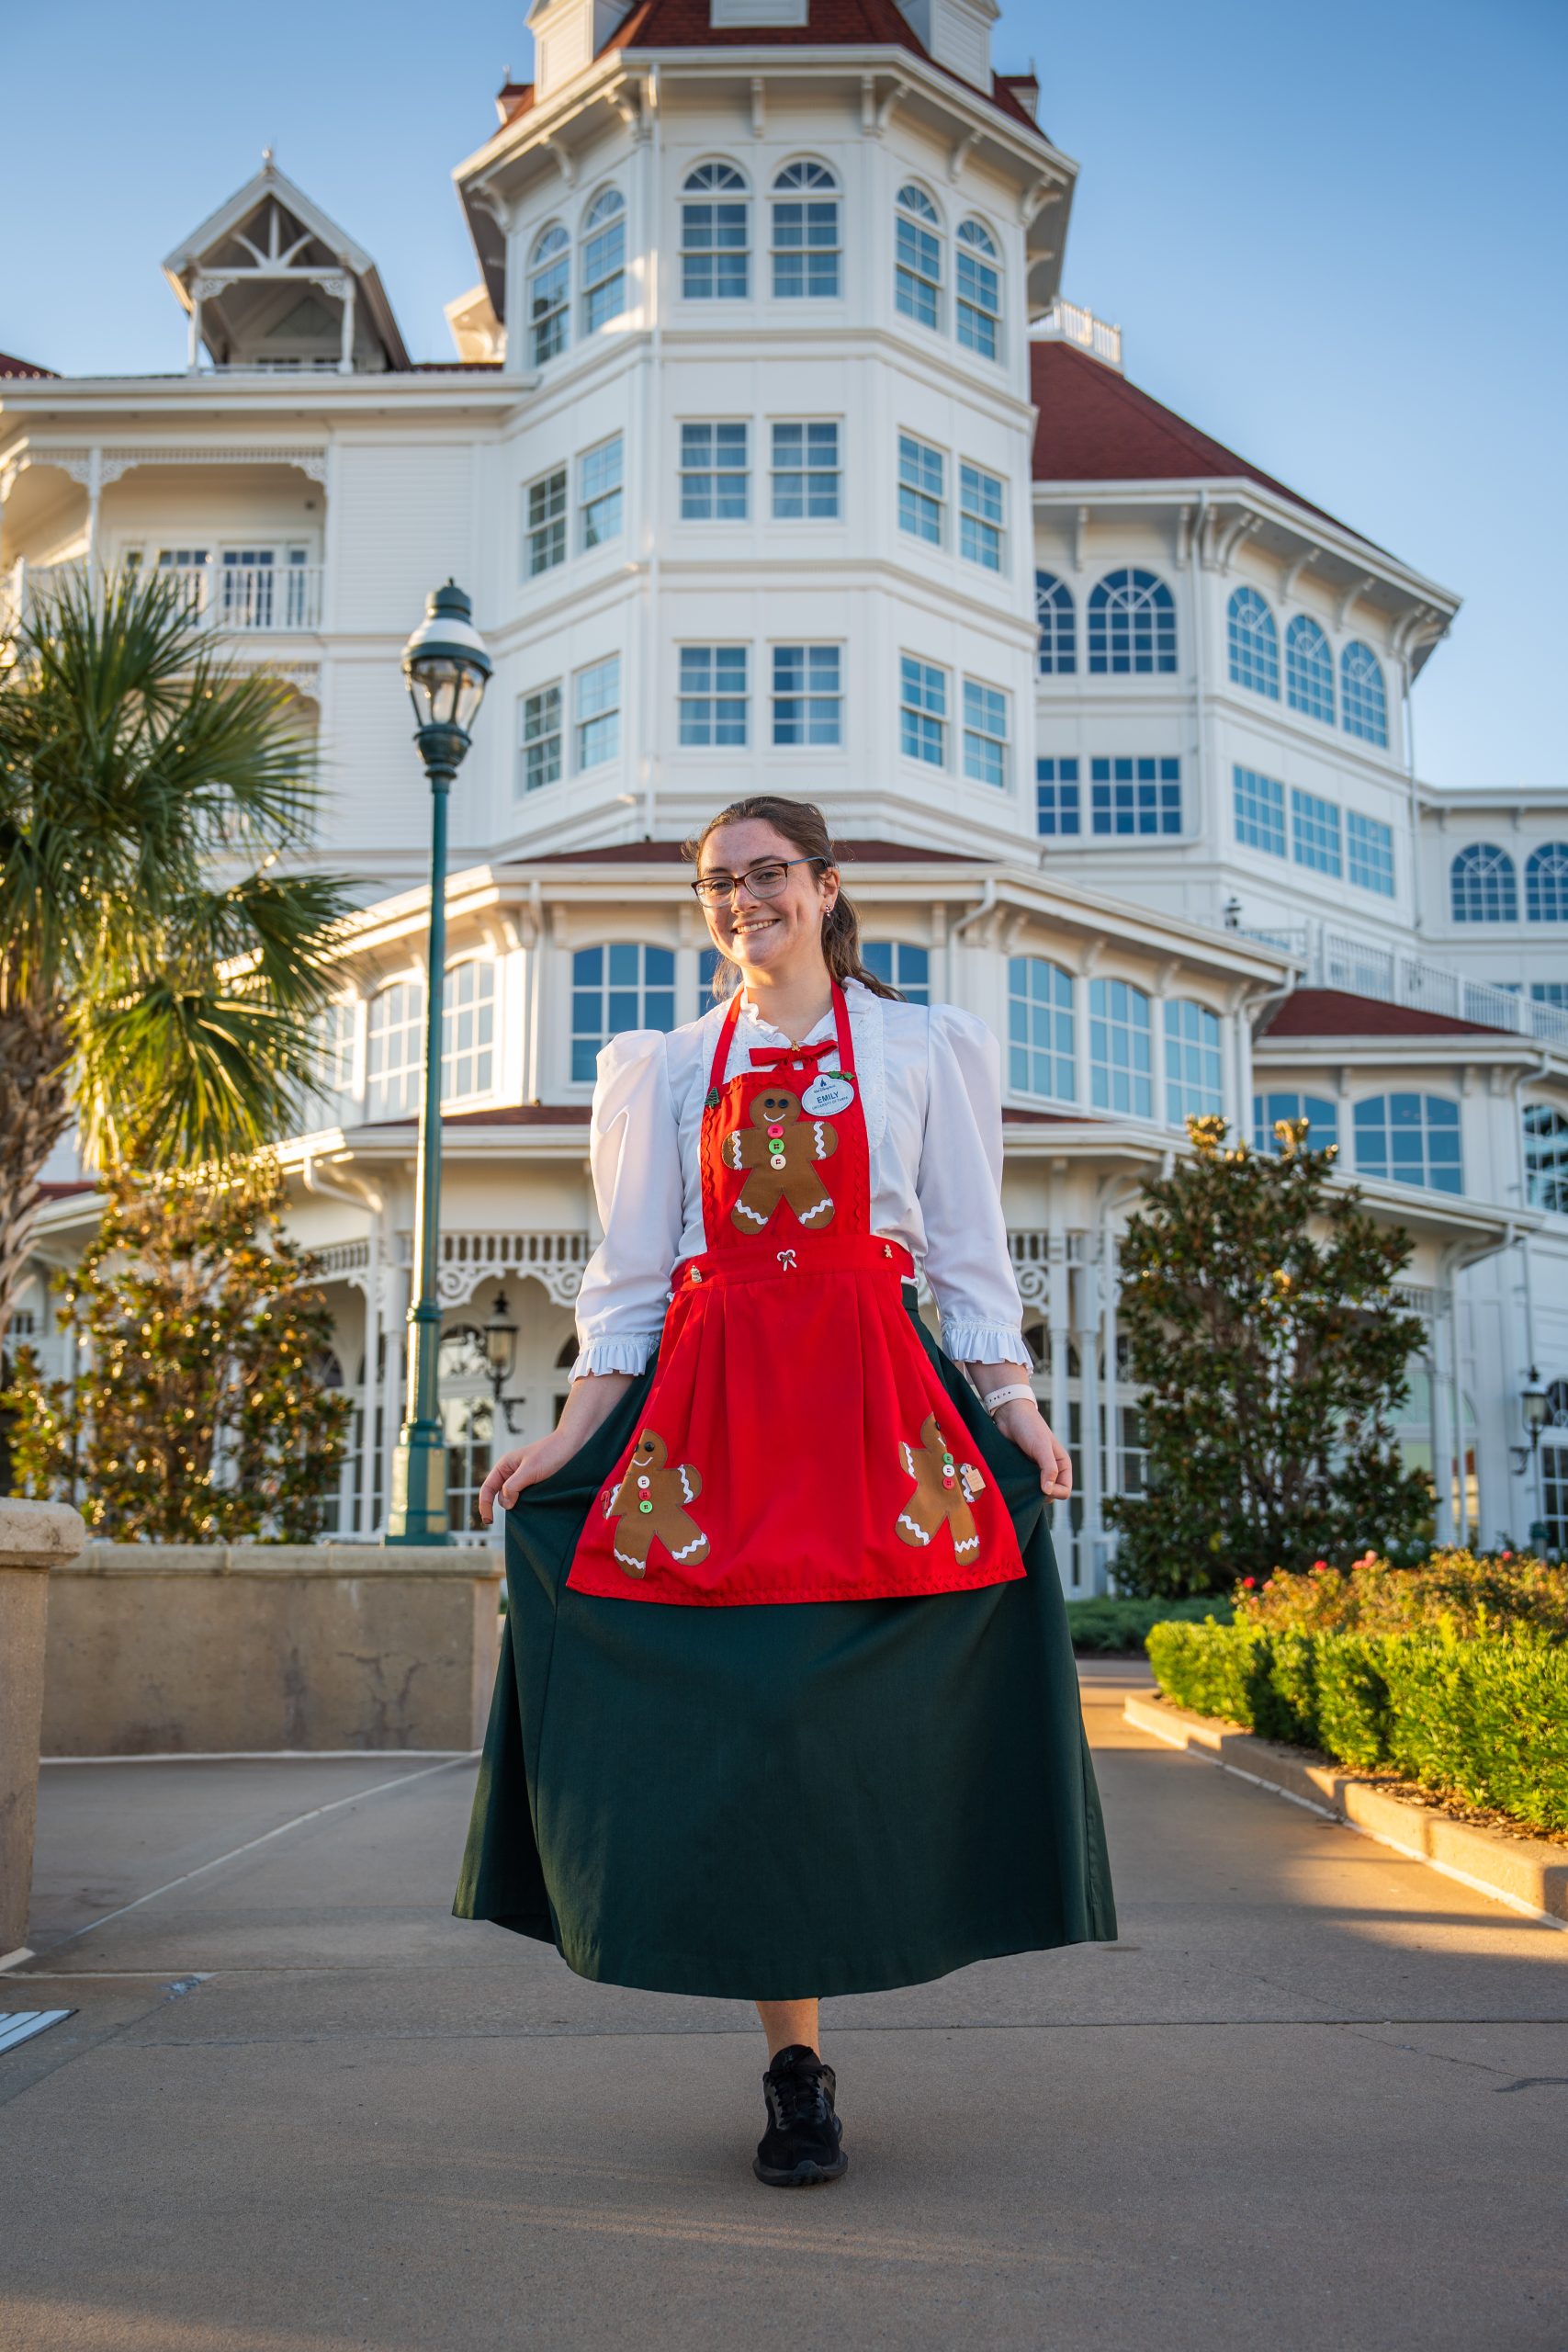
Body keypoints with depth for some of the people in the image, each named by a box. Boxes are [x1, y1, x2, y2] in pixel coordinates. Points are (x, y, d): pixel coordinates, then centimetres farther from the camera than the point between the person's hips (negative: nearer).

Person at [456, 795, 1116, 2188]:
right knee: (738, 1717, -6)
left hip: (875, 1398, -1)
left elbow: (970, 1258, 9)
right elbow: (630, 1278, 13)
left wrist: (1015, 1406, -4)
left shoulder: (926, 1047, 13)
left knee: (855, 1717, -6)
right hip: (708, 1402, 1)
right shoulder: (667, 1068, 17)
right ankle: (798, 2070, 2)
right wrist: (571, 1436, 3)